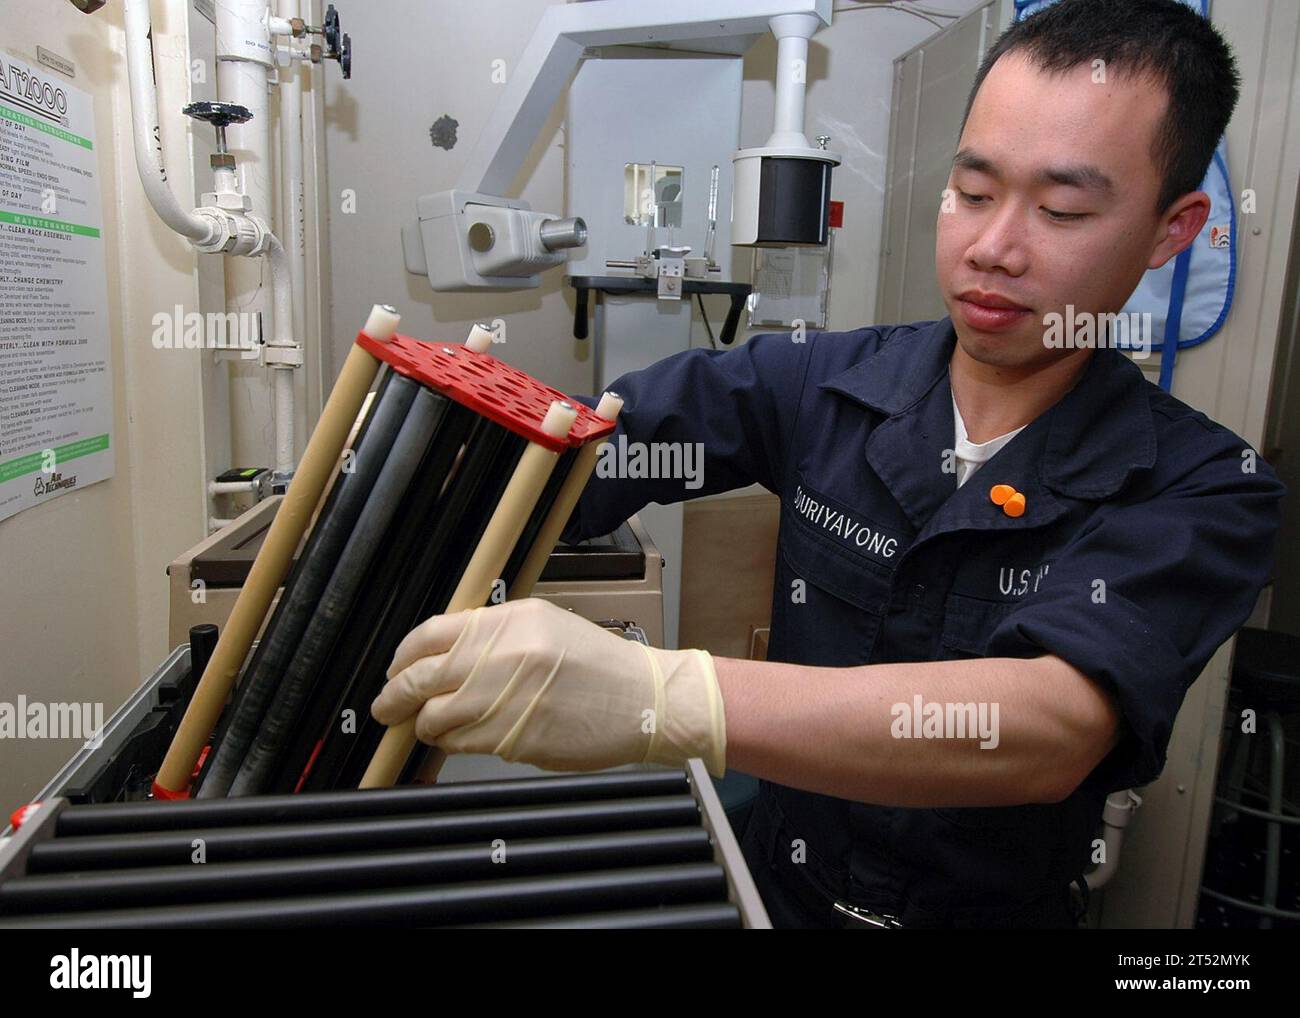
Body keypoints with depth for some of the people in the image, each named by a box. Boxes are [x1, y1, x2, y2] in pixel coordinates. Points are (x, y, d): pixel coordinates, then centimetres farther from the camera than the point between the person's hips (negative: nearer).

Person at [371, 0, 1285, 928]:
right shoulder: (823, 383, -8)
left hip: (996, 903, -2)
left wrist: (655, 697, -43)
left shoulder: (1204, 493, -14)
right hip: (775, 883, 3)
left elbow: (1053, 729, -30)